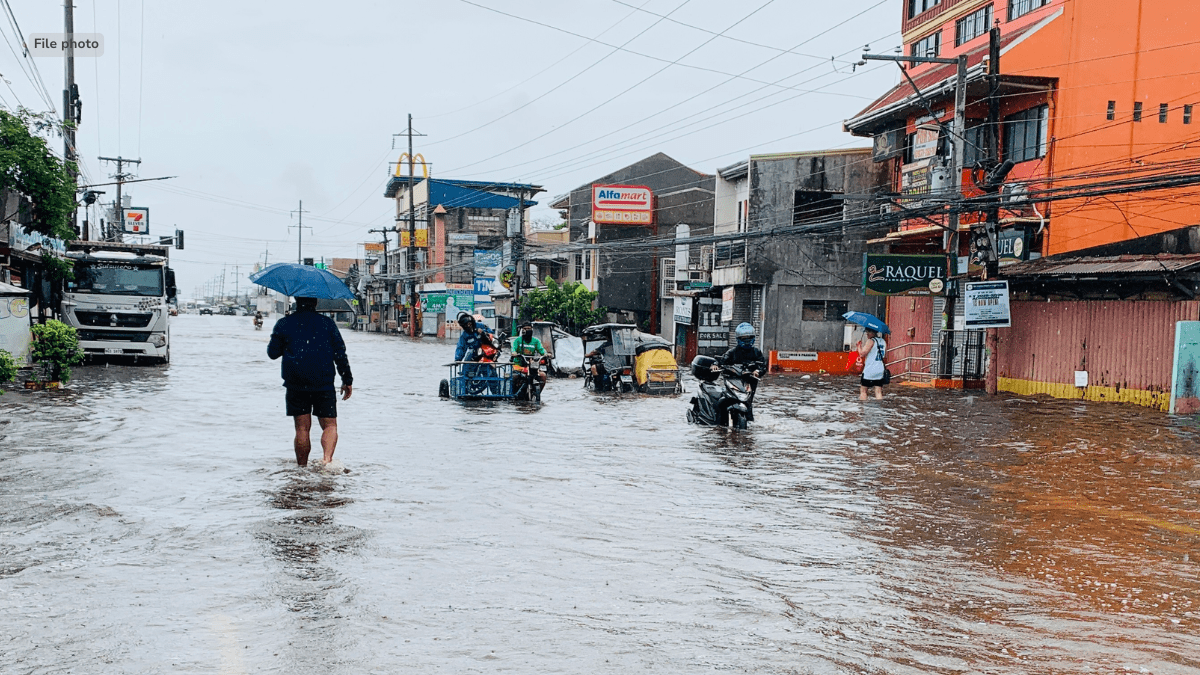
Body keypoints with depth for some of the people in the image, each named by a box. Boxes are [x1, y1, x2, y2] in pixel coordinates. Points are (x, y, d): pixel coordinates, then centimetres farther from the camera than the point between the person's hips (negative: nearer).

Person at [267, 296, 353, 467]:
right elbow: (340, 353, 3)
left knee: (302, 428, 7)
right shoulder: (327, 323, 4)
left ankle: (302, 467, 7)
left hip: (295, 384, 1)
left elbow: (272, 353, 10)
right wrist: (347, 380, 9)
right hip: (324, 384, -1)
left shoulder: (283, 324, 4)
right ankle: (327, 458, -18)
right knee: (330, 425, 5)